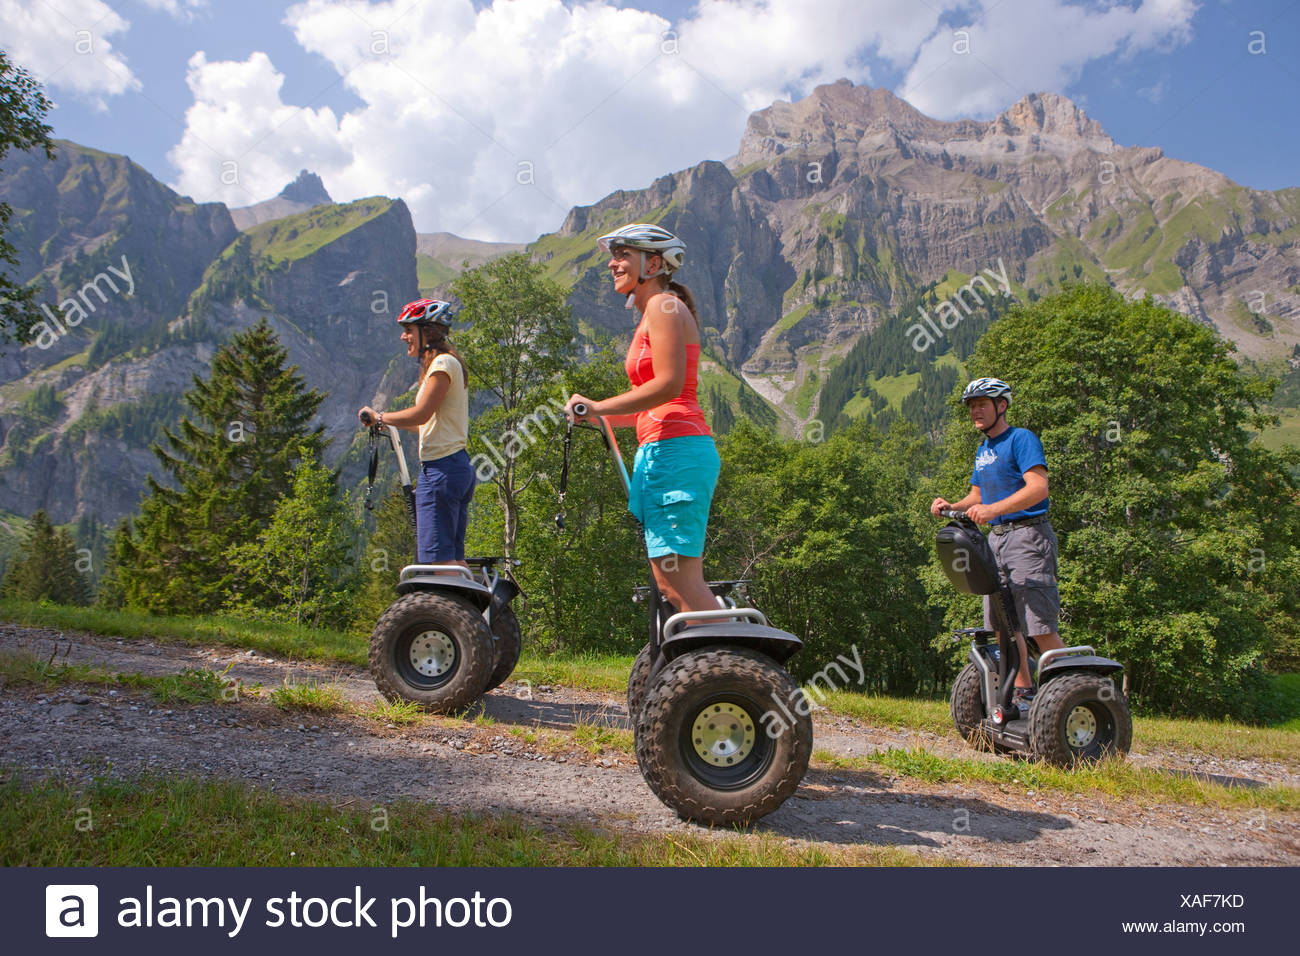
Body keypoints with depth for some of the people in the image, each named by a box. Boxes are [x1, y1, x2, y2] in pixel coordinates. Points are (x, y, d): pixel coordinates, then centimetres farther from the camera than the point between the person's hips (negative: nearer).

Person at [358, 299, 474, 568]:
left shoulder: (443, 363, -10)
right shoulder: (442, 363, 20)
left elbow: (420, 415, -19)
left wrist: (378, 416, -6)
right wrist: (388, 422, 22)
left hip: (442, 469, -10)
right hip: (457, 467, 10)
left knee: (438, 557, -9)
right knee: (454, 558, 11)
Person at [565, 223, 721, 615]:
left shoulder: (663, 306, -5)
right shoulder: (655, 312, 24)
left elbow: (669, 384, -18)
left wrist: (598, 407, -14)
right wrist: (600, 416, 21)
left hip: (674, 450, -10)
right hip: (666, 452, 10)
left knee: (681, 580, -11)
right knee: (669, 583, 9)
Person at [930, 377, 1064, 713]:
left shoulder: (1021, 439, -7)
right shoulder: (983, 450, 18)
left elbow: (1038, 487, -20)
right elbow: (977, 496, 22)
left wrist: (994, 508, -31)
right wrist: (952, 506, 1)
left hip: (1028, 535, -8)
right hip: (997, 537, 8)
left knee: (1040, 626, -12)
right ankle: (1024, 693, 17)